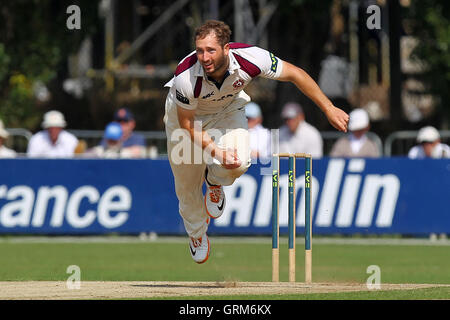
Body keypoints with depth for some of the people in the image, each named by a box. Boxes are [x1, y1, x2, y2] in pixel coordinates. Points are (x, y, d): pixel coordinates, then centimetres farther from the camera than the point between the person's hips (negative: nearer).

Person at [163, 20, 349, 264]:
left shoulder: (249, 59, -36)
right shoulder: (186, 77, -39)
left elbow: (294, 74, -19)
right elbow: (187, 124, -23)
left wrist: (329, 109, -16)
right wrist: (216, 152, -35)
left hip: (228, 111, 1)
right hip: (186, 113, -1)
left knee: (238, 162, -27)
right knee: (186, 183, 8)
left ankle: (214, 180, 12)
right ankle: (196, 233, 41)